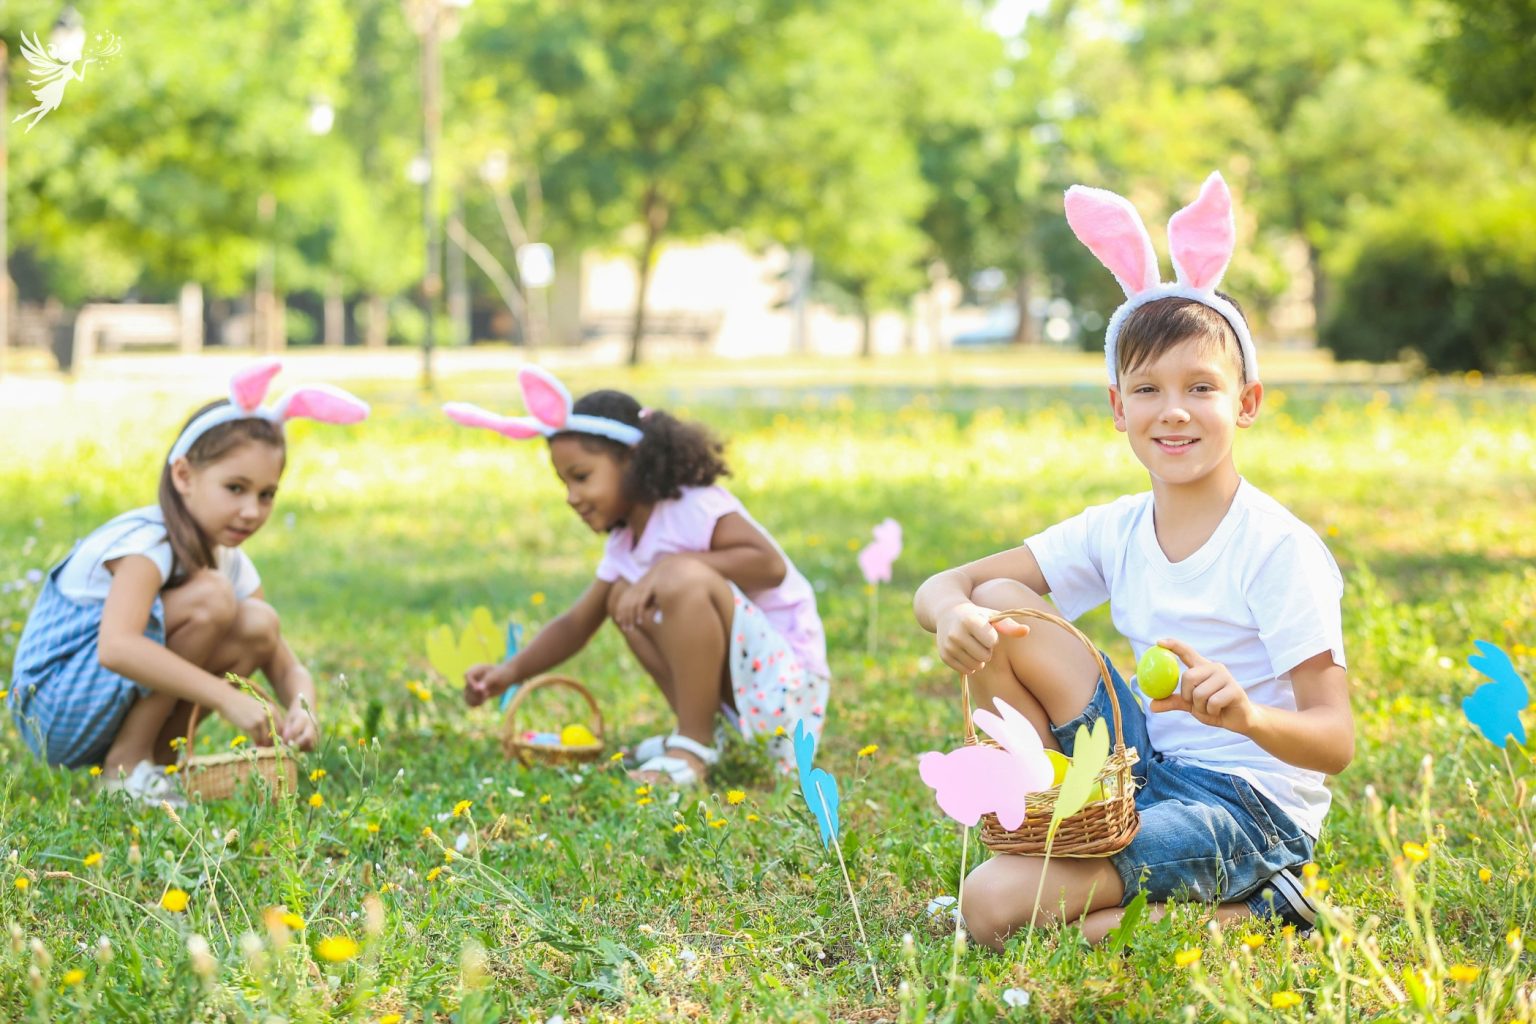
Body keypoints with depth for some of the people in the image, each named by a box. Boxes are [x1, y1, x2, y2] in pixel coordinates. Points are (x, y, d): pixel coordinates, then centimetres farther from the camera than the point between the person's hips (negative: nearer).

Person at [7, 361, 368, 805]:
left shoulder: (231, 562, 4)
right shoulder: (147, 543, -22)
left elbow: (287, 668, 3)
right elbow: (116, 648, -40)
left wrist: (302, 710, -22)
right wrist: (227, 697, -41)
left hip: (116, 708, 8)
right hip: (53, 712, -8)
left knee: (259, 625, -6)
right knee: (210, 598, -24)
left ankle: (155, 759, 1)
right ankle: (124, 768, -17)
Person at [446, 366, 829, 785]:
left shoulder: (693, 507, -15)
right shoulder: (624, 544, 11)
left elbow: (771, 565, -27)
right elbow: (575, 625, 12)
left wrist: (675, 563, -28)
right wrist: (511, 671, -2)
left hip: (787, 676, -9)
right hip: (736, 682, 9)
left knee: (683, 579, -29)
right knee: (624, 597, 10)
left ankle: (692, 749, -19)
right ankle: (700, 731, 6)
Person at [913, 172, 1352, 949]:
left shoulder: (1279, 549, -15)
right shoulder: (1115, 533, 4)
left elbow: (1334, 743, -20)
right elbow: (941, 586, 1)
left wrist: (1246, 714, -42)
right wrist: (953, 615, -25)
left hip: (1249, 807, -7)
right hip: (1149, 772, 7)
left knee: (995, 905, -24)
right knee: (997, 608, -5)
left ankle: (1245, 912, -8)